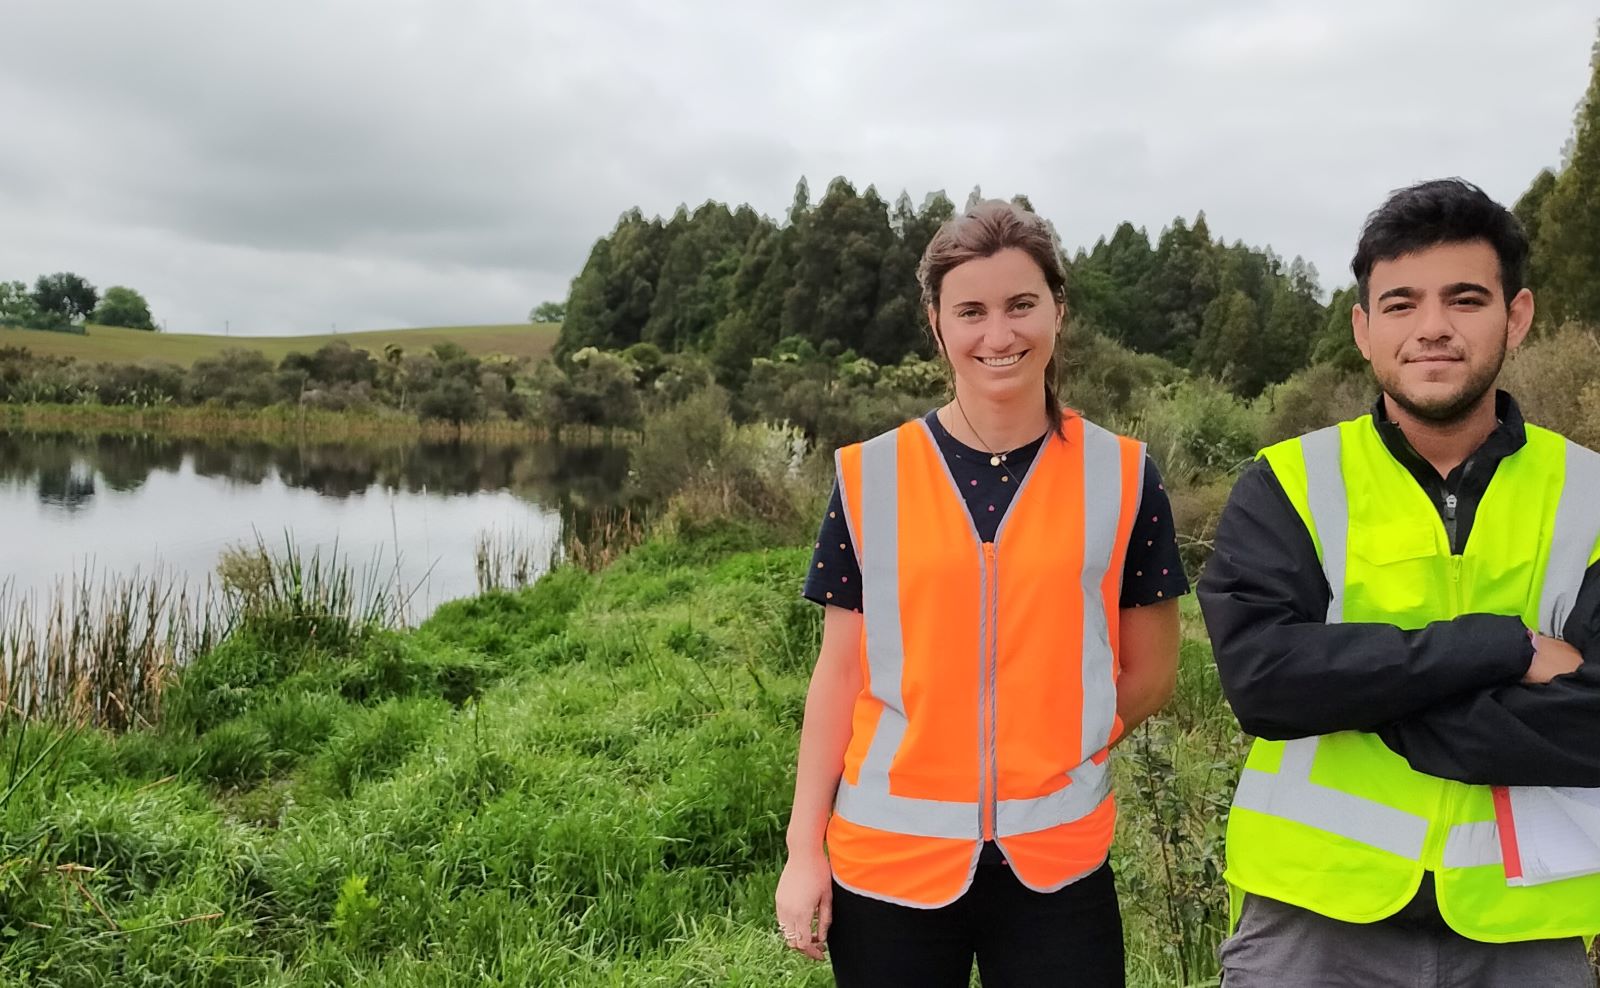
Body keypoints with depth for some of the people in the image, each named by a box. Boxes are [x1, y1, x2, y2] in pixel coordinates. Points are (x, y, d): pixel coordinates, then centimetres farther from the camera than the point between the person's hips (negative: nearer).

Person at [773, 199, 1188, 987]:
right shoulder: (870, 477, -2)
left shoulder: (1121, 477, -2)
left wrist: (1052, 752, -4)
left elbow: (1151, 674, 5)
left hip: (1057, 861, 0)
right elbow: (840, 675, 1)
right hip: (887, 858, 1)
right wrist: (804, 848, -1)